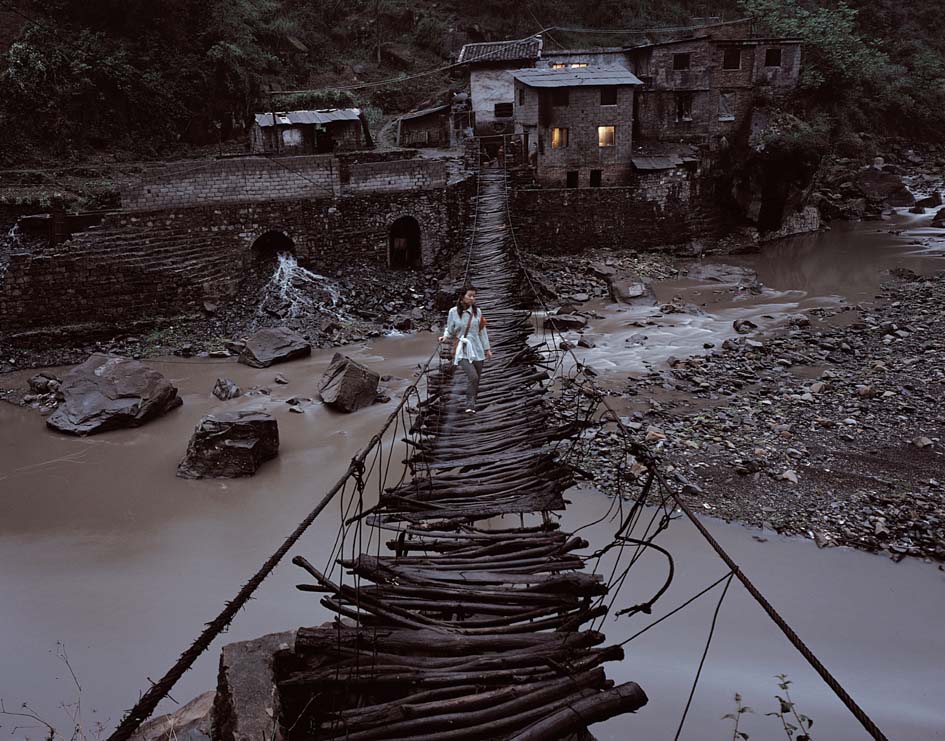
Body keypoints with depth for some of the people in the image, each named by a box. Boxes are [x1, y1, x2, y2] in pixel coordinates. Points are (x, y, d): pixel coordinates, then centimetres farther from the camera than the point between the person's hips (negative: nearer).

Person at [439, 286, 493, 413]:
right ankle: (470, 405, -12)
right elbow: (449, 329, 7)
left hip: (477, 350, 4)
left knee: (476, 379, 8)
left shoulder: (477, 311, 4)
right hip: (462, 350, -4)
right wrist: (445, 336, -14)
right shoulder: (453, 312, -4)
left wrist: (487, 348, 13)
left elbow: (482, 331, 11)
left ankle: (472, 404, 25)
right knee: (472, 376, -22)